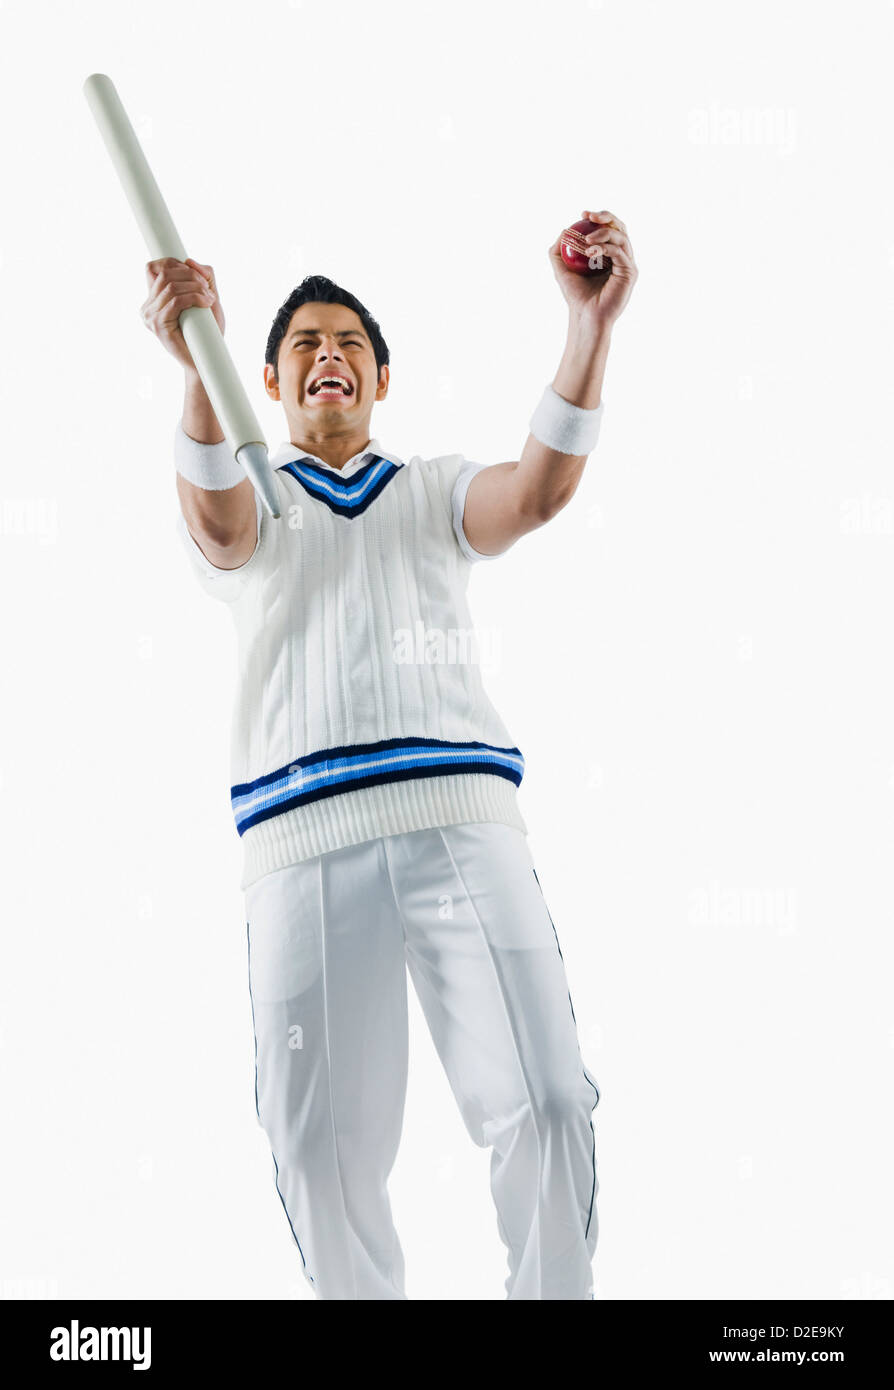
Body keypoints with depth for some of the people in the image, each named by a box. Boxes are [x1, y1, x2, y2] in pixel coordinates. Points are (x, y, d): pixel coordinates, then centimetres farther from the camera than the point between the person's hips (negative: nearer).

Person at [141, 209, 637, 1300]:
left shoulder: (433, 491, 22)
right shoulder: (246, 504, 18)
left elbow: (538, 491, 0)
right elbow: (218, 525, -9)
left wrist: (590, 326, -16)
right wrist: (198, 369, -29)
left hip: (461, 822, 1)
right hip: (305, 842, 0)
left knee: (545, 1106, -10)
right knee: (322, 1146, -1)